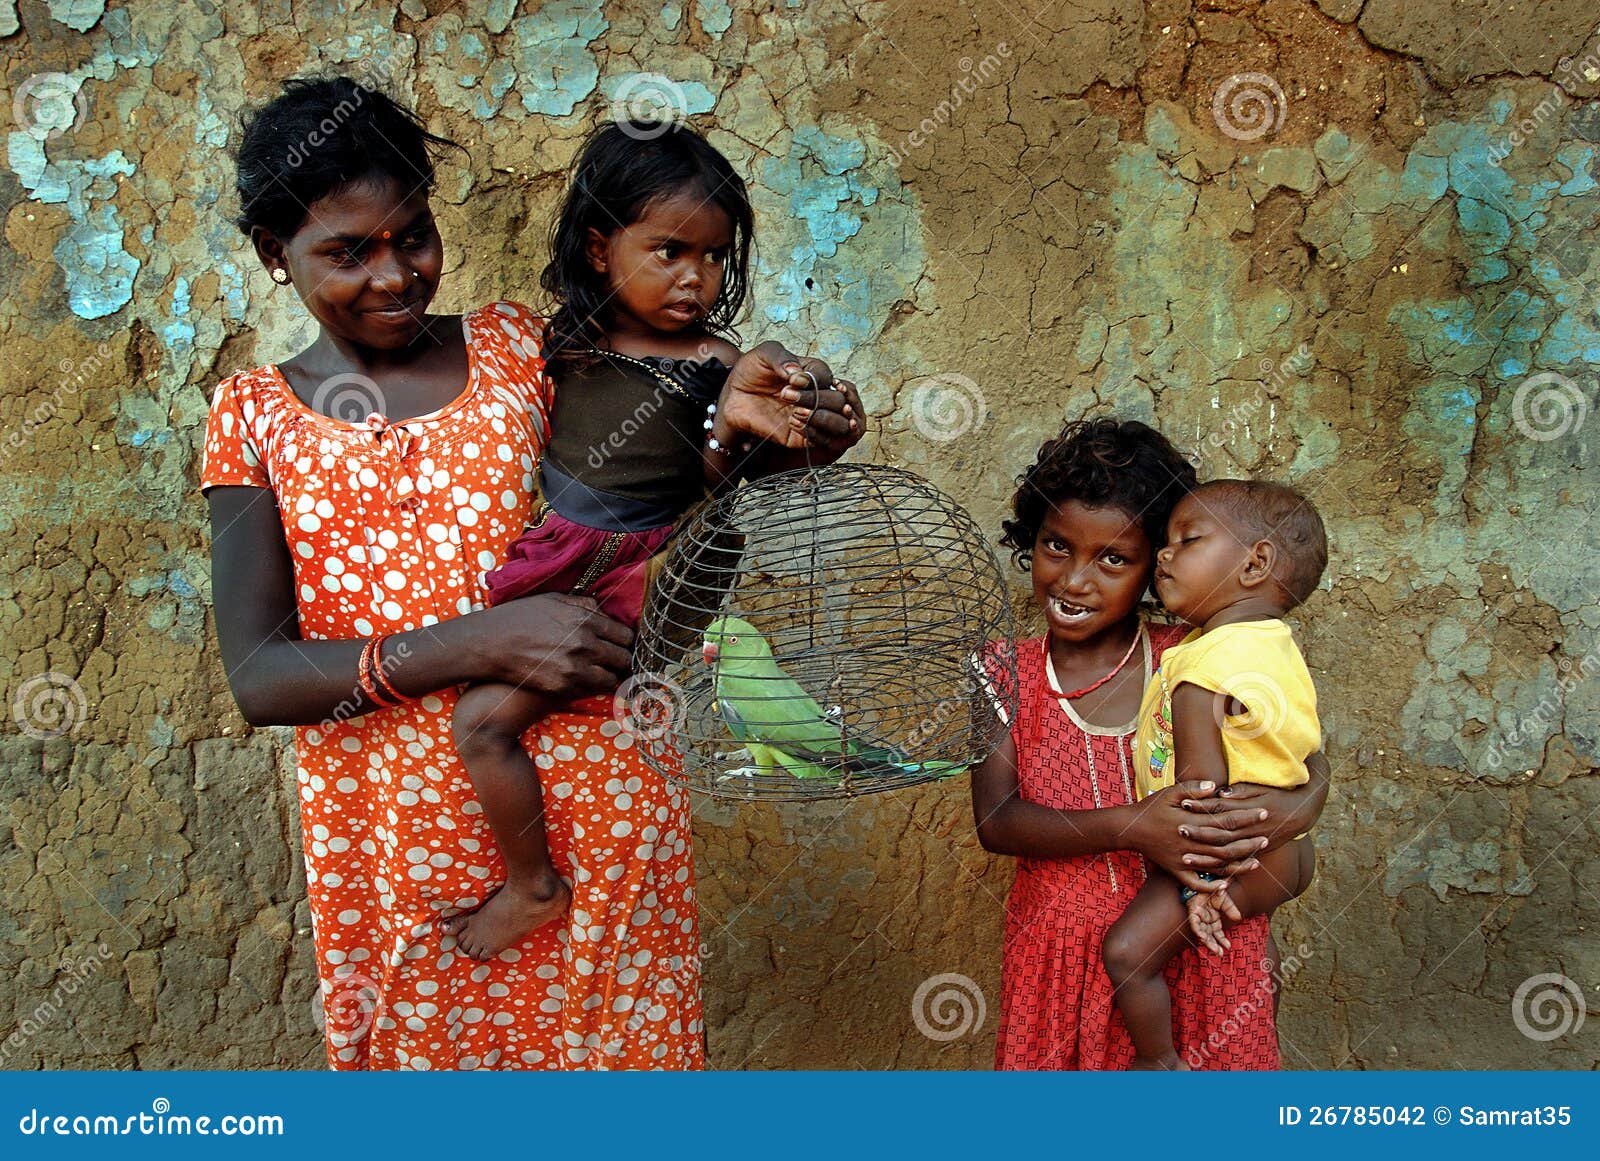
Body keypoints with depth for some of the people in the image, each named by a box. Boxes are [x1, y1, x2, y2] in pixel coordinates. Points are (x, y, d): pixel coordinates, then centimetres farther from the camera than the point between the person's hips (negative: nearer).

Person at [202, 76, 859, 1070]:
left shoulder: (519, 349, 2)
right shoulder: (255, 417, 1)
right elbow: (258, 678, -9)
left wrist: (727, 423, -16)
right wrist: (478, 643, -23)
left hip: (589, 808, 0)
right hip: (393, 845, 0)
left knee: (609, 1044, 12)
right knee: (424, 1052, 14)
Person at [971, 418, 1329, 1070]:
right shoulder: (1005, 673, -4)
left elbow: (1309, 764, 0)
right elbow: (995, 821, -13)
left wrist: (1298, 807, -24)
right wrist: (1128, 828, -27)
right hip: (1062, 957, 1)